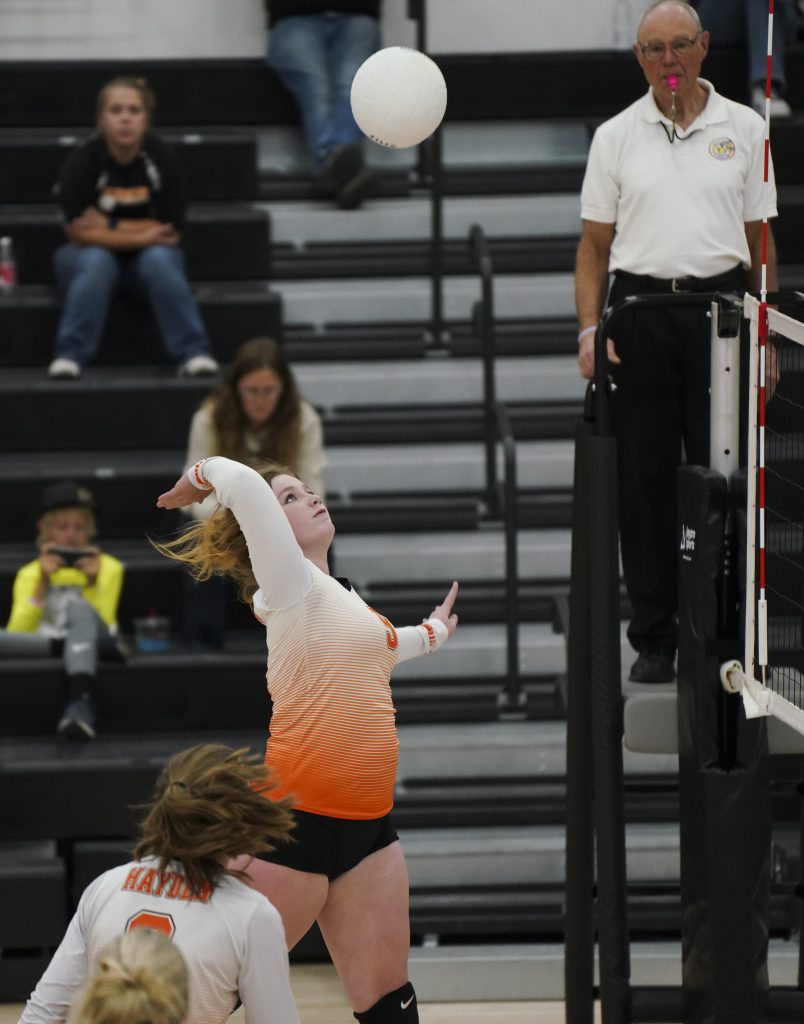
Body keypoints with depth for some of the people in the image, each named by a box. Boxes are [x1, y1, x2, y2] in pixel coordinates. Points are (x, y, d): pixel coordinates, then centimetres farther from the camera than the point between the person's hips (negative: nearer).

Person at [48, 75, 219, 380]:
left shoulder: (161, 157, -11)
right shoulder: (83, 160, -15)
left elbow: (169, 233, -12)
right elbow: (79, 231, -20)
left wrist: (110, 226, -16)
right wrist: (143, 236, -22)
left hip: (147, 257, 1)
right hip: (87, 256, -1)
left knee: (160, 259, -31)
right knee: (96, 261, -33)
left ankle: (193, 354, -33)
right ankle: (70, 356, -33)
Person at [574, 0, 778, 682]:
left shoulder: (744, 129, 7)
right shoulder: (616, 137, 8)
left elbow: (761, 241, 9)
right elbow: (594, 245, 9)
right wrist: (590, 329, -3)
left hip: (721, 310, 0)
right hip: (640, 315, 1)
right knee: (646, 480, 2)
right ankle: (654, 639, 9)